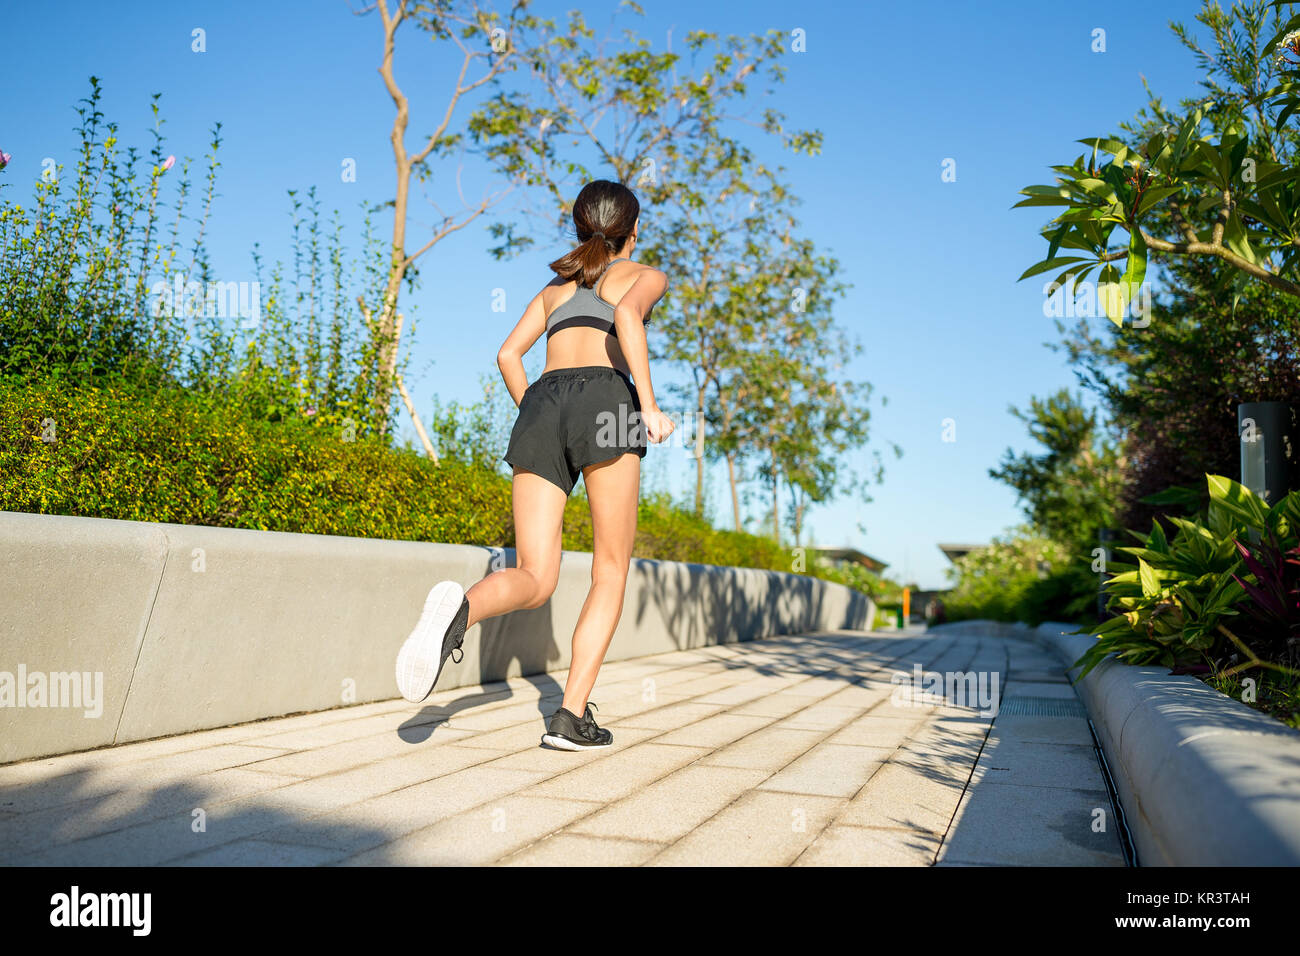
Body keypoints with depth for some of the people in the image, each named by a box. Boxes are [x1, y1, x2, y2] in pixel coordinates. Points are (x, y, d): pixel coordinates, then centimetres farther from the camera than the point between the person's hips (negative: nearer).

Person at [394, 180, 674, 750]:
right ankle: (571, 715, -5)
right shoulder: (645, 276, 19)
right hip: (602, 399, -4)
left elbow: (508, 354, 21)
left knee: (534, 580, 0)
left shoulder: (555, 285, 34)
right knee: (611, 572, 7)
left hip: (541, 406, 4)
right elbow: (627, 315, -6)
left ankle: (459, 609, -35)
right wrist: (648, 405, -10)